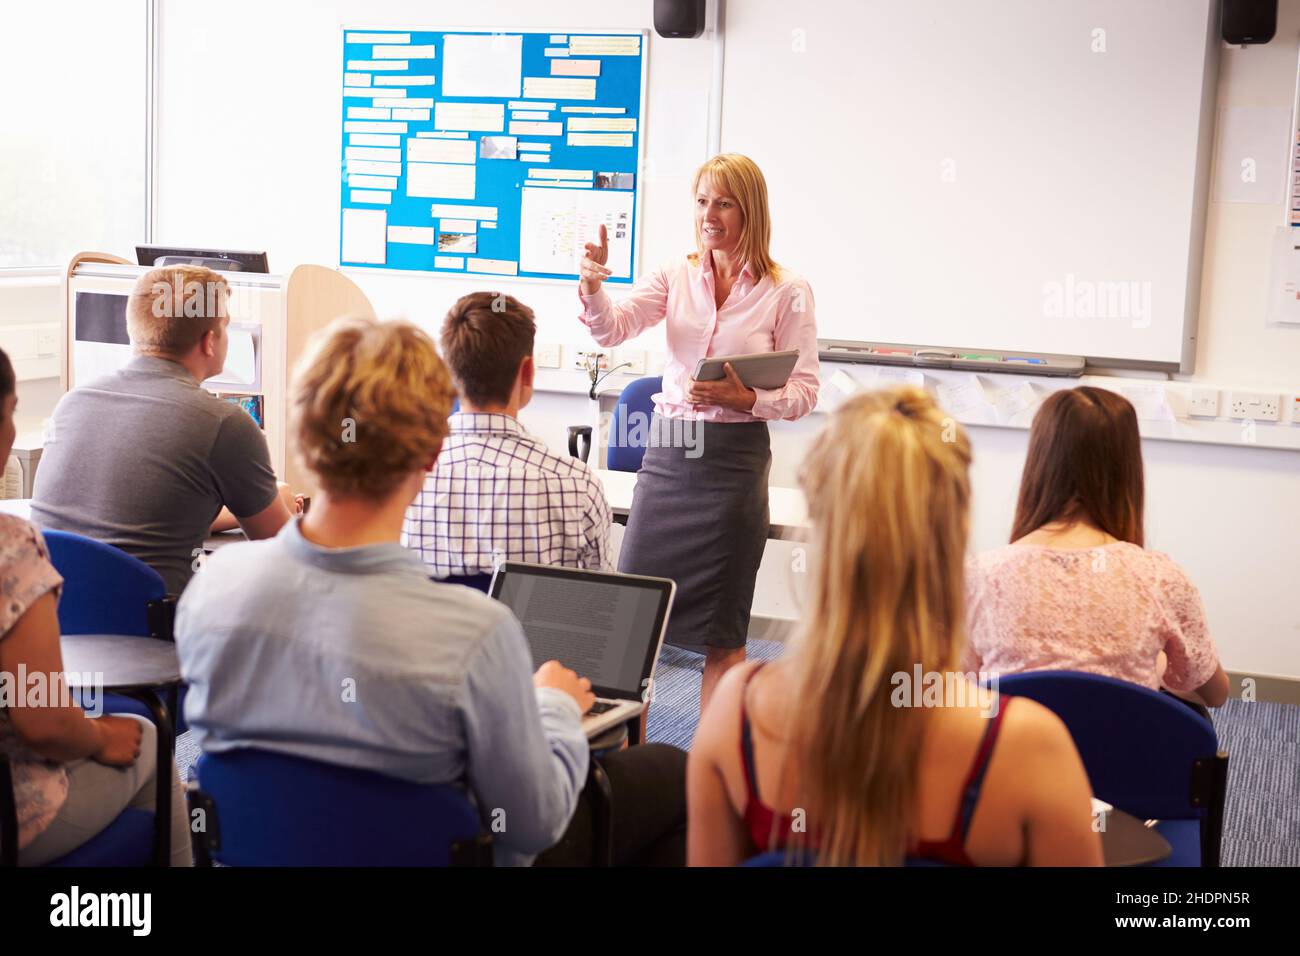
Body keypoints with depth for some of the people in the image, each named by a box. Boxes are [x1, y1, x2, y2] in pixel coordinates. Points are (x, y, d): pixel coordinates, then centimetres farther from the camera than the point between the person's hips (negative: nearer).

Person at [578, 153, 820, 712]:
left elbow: (804, 392, -3)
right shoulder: (676, 276, 6)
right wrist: (593, 287, -26)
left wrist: (747, 399, -20)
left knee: (721, 632, 4)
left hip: (735, 457, -3)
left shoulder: (787, 292, -2)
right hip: (667, 450, 3)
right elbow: (613, 330, -7)